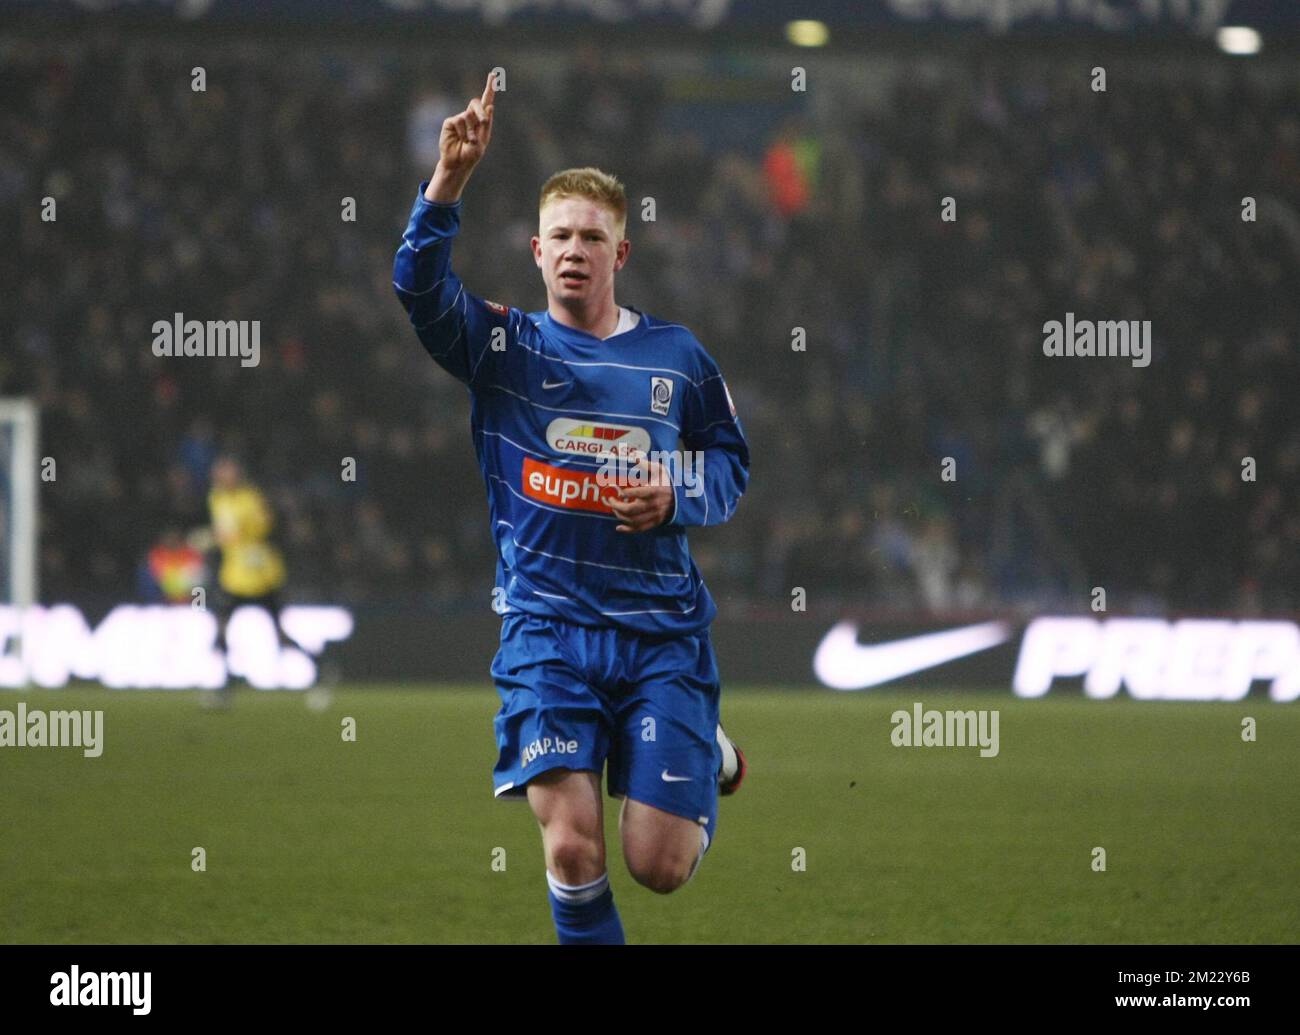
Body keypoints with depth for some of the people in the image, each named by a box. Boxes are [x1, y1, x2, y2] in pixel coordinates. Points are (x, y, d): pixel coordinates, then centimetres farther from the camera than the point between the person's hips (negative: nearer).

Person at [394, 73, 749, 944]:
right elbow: (421, 284, -14)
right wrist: (448, 184, -30)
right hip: (547, 626, -1)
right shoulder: (502, 344, 3)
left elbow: (731, 461, 16)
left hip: (662, 627, 1)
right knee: (572, 847, -14)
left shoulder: (676, 355, 7)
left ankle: (704, 755, 33)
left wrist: (677, 496, -7)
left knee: (660, 866, -2)